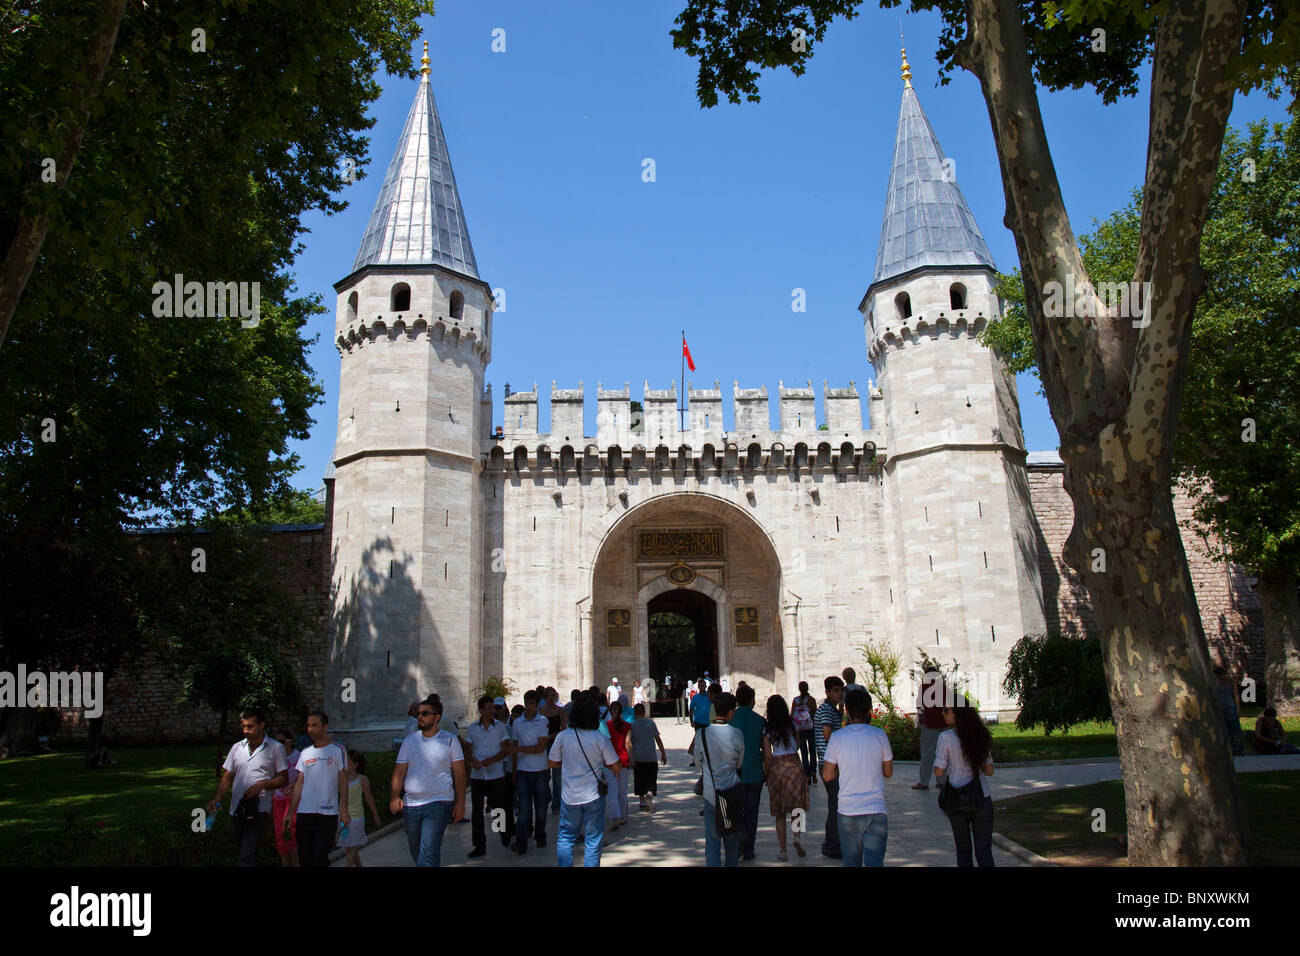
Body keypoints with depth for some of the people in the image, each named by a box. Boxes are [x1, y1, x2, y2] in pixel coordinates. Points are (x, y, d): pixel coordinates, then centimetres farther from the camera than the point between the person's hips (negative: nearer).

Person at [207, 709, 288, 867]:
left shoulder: (275, 748, -2)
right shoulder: (237, 747, 10)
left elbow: (283, 779, 0)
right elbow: (227, 778, 12)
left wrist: (261, 785, -15)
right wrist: (217, 799, -4)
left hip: (258, 809, -5)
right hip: (236, 808, 6)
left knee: (247, 856, -16)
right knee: (240, 853, 15)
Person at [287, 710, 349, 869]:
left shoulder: (338, 751, 1)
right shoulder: (305, 753, 13)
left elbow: (343, 782, 0)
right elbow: (299, 784, 14)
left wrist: (344, 810, -10)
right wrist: (291, 812, 7)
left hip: (328, 813, -4)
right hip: (304, 813, 4)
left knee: (320, 857, -8)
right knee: (305, 857, 5)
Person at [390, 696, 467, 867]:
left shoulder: (450, 740, 1)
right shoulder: (409, 741, 10)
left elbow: (459, 774, 1)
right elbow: (399, 772, 7)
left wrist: (460, 803, -5)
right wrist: (395, 796, -10)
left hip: (439, 803, -4)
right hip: (410, 805, 5)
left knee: (428, 852, -16)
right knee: (416, 851, 14)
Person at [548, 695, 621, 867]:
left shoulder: (562, 737, -6)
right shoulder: (599, 739, -11)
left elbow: (552, 762, 6)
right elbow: (617, 767, -6)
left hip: (569, 796, 2)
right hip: (593, 796, -2)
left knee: (565, 838, 16)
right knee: (593, 841, 8)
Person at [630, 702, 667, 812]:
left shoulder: (632, 725, -1)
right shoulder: (650, 722, -1)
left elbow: (630, 742, -1)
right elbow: (658, 738, 1)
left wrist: (631, 759, 7)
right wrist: (663, 753, 8)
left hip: (637, 758, 1)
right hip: (651, 757, -1)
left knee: (640, 781, 13)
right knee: (651, 779, 5)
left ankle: (643, 802, 17)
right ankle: (649, 794, -22)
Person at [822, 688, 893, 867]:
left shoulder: (838, 737, -4)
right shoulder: (879, 735, -2)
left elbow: (827, 775, 0)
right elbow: (888, 773, 8)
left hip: (848, 811, 0)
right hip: (876, 810, 0)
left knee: (851, 862, 14)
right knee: (875, 862, -1)